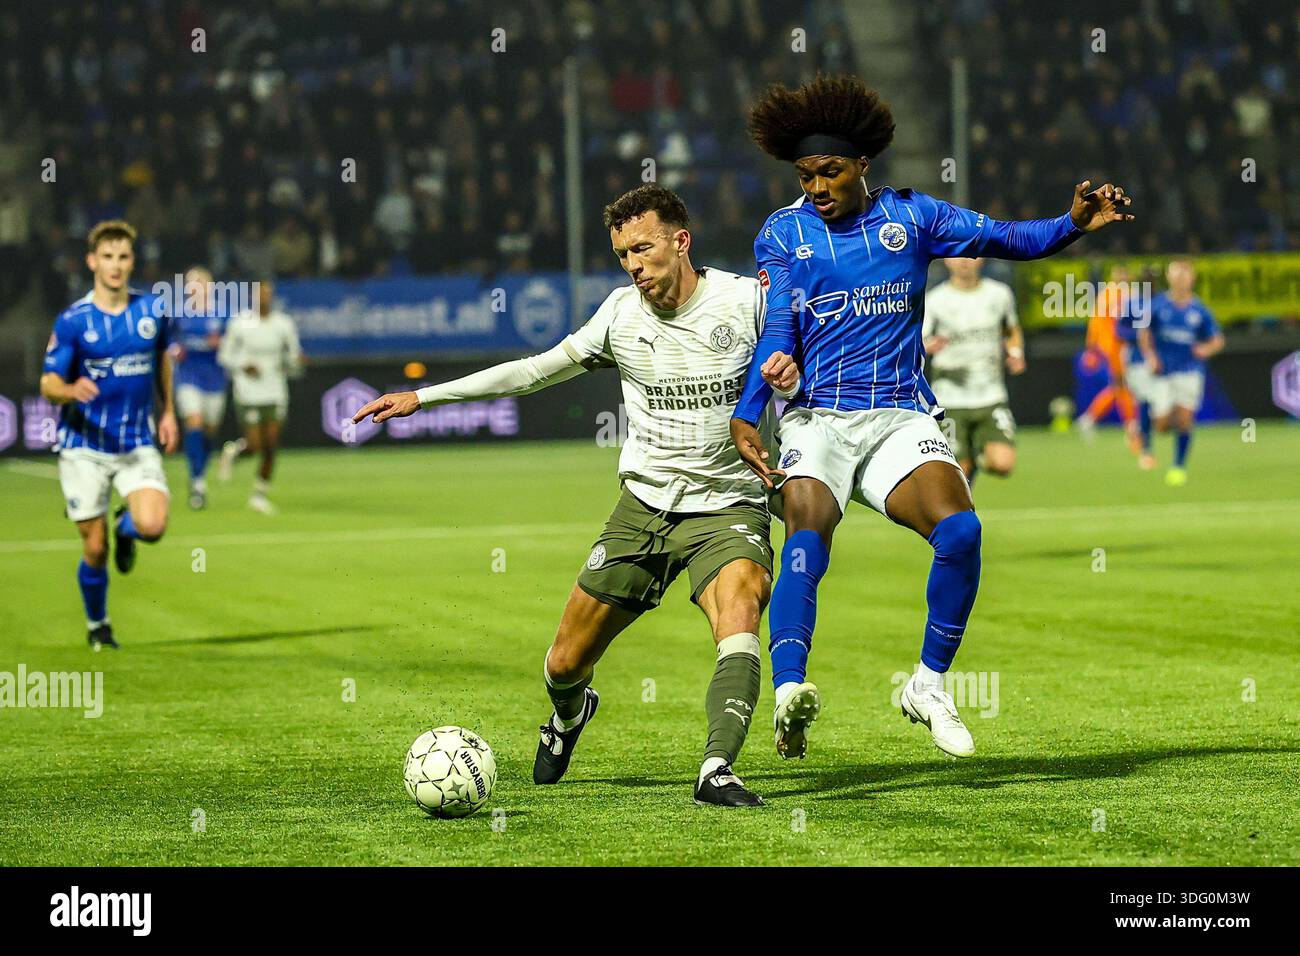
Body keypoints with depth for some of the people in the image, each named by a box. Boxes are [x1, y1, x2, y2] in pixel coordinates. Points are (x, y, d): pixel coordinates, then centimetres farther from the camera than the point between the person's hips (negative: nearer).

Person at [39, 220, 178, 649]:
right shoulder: (72, 320, -8)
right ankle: (96, 624, 27)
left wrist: (168, 411, 18)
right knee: (94, 549, 0)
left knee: (152, 525, -21)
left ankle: (126, 525, 17)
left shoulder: (153, 309, 1)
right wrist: (71, 391, -30)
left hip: (139, 443, 2)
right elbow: (48, 383, -7)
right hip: (84, 446, -2)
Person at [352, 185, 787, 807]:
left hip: (727, 507, -3)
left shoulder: (746, 301, -8)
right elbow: (540, 370, 11)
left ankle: (717, 771, -37)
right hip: (644, 504, 3)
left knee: (739, 621, -33)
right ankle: (569, 715, 42)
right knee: (565, 665, 6)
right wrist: (423, 397, 12)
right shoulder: (622, 312, 1)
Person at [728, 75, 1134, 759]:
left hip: (901, 416, 1)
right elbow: (776, 330, -1)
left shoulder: (909, 215, 9)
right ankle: (789, 692, -41)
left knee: (959, 529, -23)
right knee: (806, 540, -27)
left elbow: (1008, 239, 5)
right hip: (816, 420, -1)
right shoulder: (782, 232, 8)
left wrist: (1074, 224, -14)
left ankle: (929, 686, -7)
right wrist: (745, 414, -17)